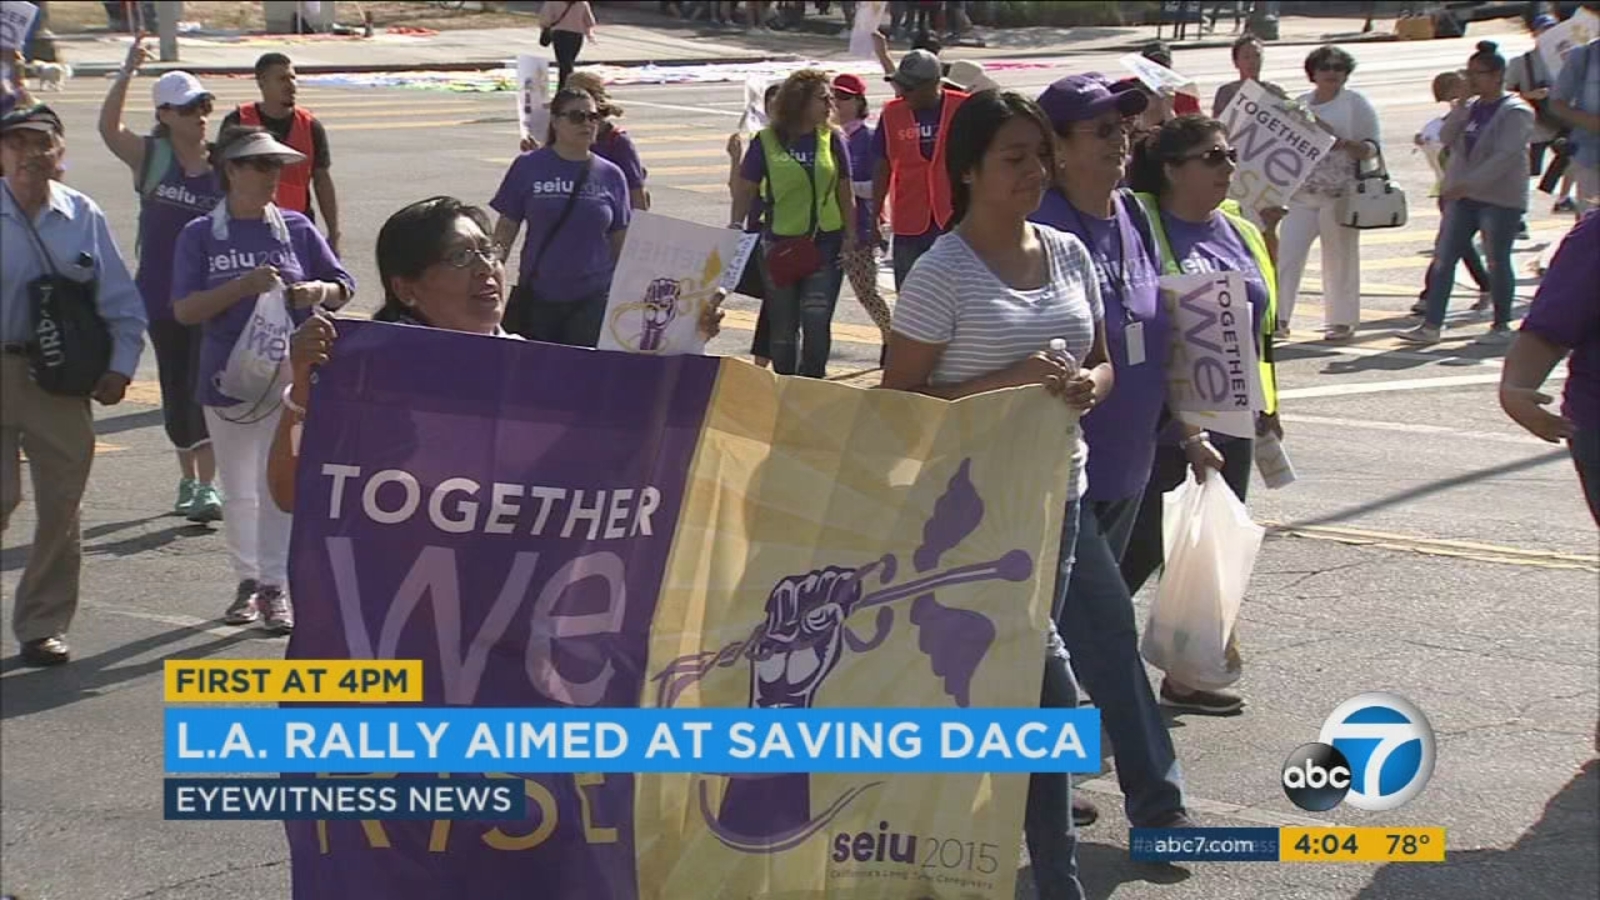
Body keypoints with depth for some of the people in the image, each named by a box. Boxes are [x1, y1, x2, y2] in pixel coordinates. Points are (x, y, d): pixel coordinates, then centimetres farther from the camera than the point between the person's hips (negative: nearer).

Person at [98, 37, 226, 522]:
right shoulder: (150, 156, -2)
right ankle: (189, 478, 26)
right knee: (174, 388, 11)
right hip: (161, 294, 1)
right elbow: (108, 127, -19)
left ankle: (206, 486, -9)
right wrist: (127, 73, -29)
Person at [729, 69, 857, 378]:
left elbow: (845, 193, 9)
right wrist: (735, 227, -10)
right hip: (781, 245, 0)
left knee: (816, 322, -7)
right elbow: (745, 190, 2)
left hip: (825, 243, 1)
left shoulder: (832, 139, 4)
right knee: (783, 328, 9)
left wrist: (850, 235, 3)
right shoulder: (766, 141, -2)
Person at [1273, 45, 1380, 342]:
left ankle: (1341, 321, 10)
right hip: (1300, 194, 4)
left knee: (1339, 258, 1)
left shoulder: (1356, 103, 3)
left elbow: (1371, 149, -2)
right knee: (1286, 253, -6)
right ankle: (1278, 319, -5)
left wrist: (1342, 142, -19)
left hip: (1340, 195, -4)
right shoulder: (1300, 104, 15)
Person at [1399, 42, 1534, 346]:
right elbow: (1447, 137, 2)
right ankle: (1431, 325, -1)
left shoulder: (1516, 112, -10)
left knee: (1497, 261, 2)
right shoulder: (1472, 108, 13)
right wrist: (1462, 104, -8)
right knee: (1443, 257, 0)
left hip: (1500, 198, -7)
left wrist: (1468, 184, -25)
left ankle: (1502, 326, 15)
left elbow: (1505, 156, -20)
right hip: (1462, 195, 7)